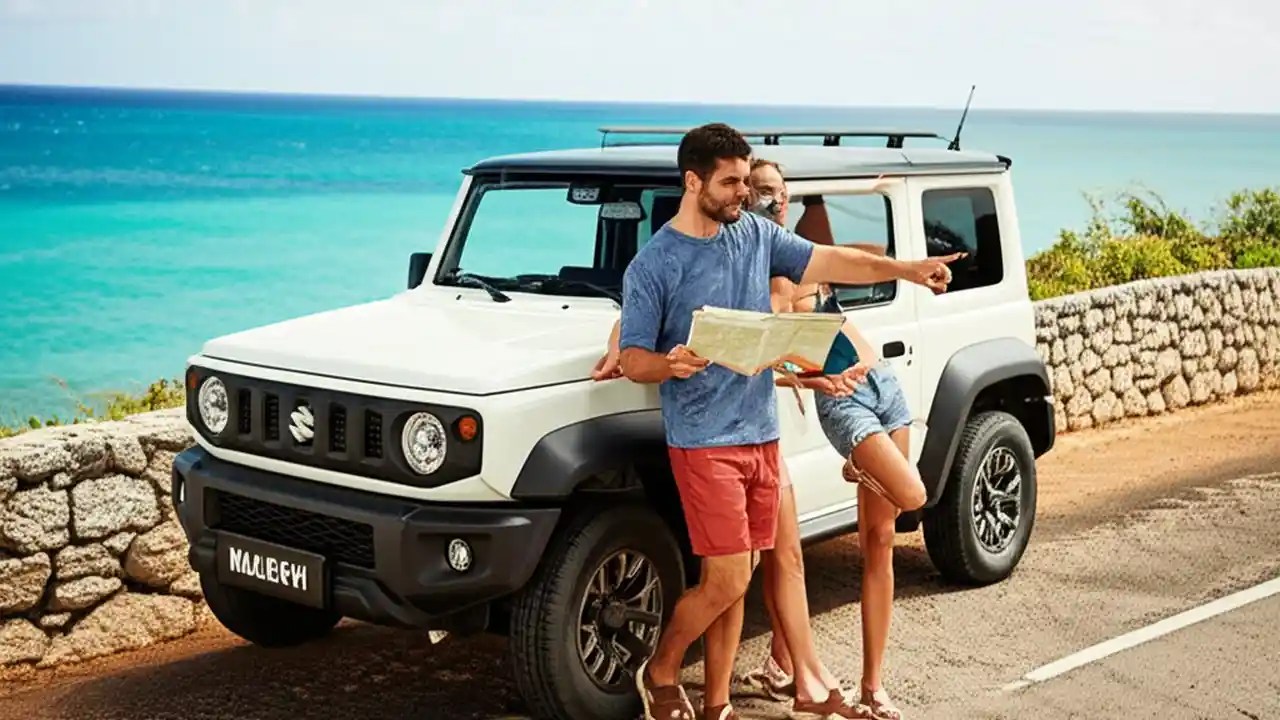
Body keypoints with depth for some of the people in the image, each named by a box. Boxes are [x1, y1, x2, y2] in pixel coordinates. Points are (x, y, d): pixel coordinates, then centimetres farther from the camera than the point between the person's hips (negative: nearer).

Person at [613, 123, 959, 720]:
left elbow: (827, 261, 12)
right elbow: (631, 359, -9)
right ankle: (659, 672, 16)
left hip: (760, 434, 6)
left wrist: (904, 269, 1)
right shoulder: (654, 264, -9)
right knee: (727, 580, -9)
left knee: (734, 581, 10)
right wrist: (670, 364, -30)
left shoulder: (756, 234, 7)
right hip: (703, 442, -6)